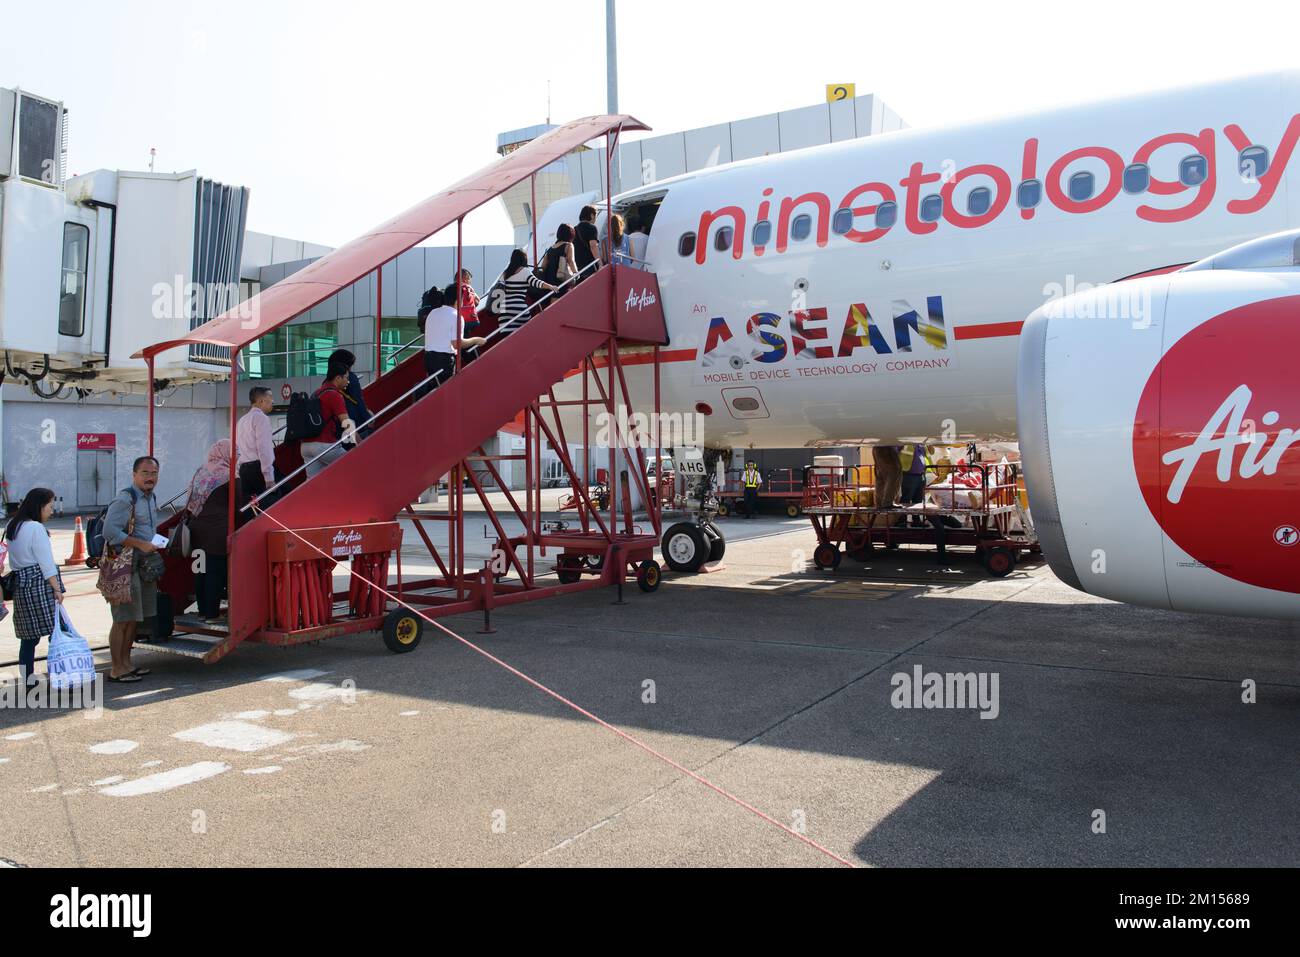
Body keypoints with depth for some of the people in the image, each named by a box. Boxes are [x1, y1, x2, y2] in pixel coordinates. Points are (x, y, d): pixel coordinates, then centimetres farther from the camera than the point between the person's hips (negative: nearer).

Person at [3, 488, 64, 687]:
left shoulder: (12, 527, 15)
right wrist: (57, 589, -12)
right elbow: (46, 563, -14)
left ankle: (27, 678, 15)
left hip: (20, 585, 9)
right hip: (40, 584, -9)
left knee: (29, 635, 12)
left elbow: (13, 561, 18)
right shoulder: (36, 528, -12)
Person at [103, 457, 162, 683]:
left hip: (144, 565, 9)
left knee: (134, 618, 15)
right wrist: (141, 544, -21)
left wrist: (156, 543, 11)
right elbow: (110, 531, -21)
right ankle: (117, 670, 4)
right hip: (125, 566, -9)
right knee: (123, 619, -4)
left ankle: (126, 664, 25)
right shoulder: (125, 499, -14)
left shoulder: (151, 499, 14)